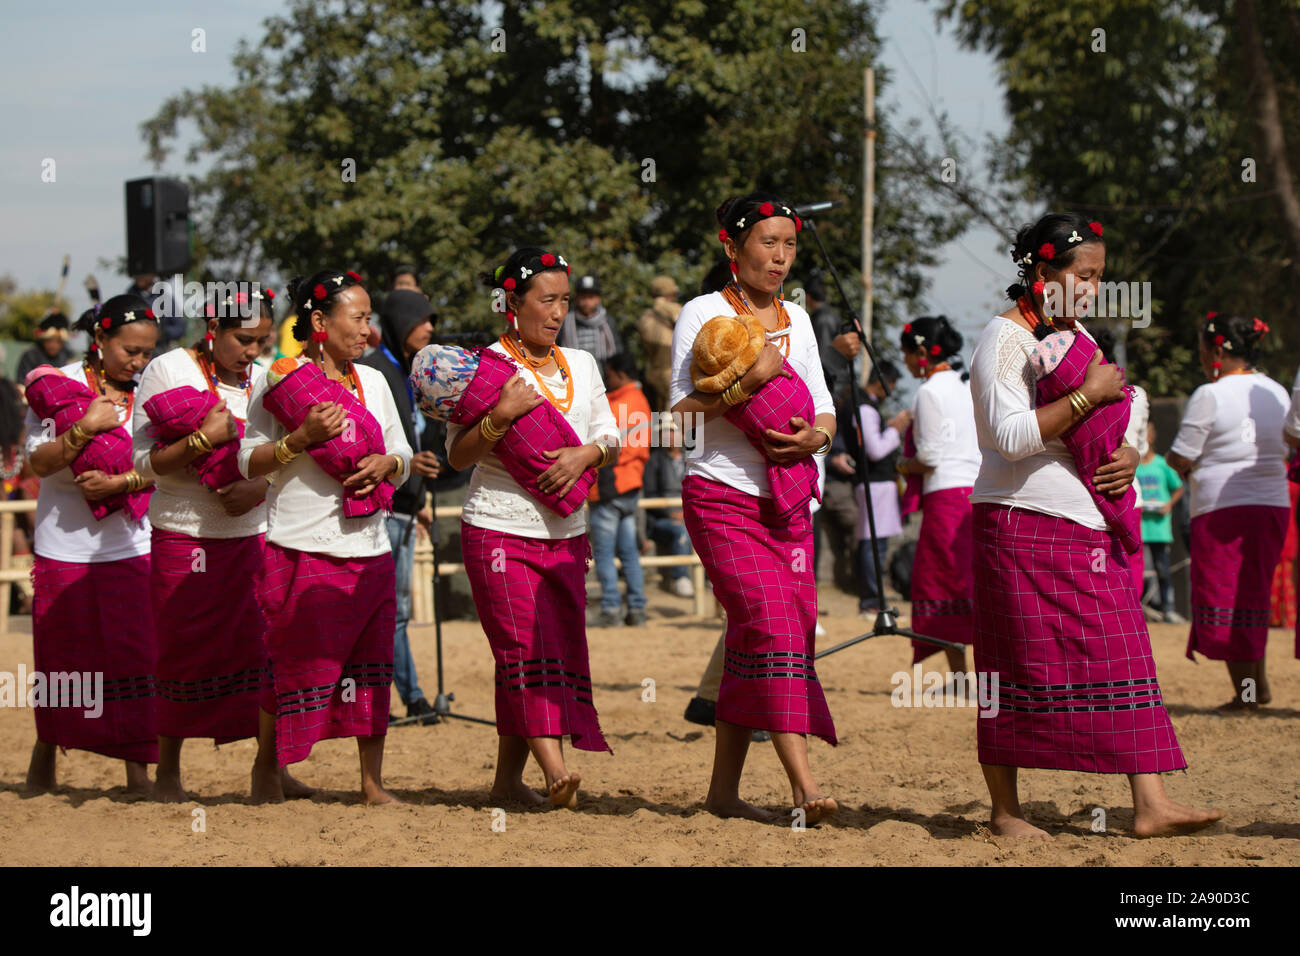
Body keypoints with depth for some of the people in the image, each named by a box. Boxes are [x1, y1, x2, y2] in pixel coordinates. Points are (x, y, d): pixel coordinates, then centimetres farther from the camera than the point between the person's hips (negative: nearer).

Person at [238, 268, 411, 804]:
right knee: (295, 665, 0)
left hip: (368, 548, 5)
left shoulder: (371, 382, 13)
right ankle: (268, 765, 17)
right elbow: (248, 463, -5)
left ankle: (372, 782, 9)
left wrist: (387, 464, -6)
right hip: (301, 548, -5)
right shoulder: (280, 379, -4)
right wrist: (302, 438, -19)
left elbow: (403, 457, 16)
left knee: (371, 664, 2)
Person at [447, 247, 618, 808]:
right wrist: (502, 416, -23)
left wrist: (586, 455, -9)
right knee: (526, 647, -16)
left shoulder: (580, 365, 13)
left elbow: (610, 441, 13)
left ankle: (508, 778, 10)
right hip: (499, 527, -6)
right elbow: (458, 456, -8)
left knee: (561, 651, 2)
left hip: (565, 533, 6)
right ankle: (556, 771, -27)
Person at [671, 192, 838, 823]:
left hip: (787, 502, 6)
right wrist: (749, 381, -23)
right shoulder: (703, 314, -2)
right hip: (722, 497, -6)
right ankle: (802, 783, -24)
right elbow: (680, 409, -11)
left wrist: (816, 437, -7)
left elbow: (825, 410, 15)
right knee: (771, 622, -18)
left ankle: (724, 788, 10)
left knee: (750, 641, 3)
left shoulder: (796, 320, 15)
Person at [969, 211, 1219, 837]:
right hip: (1022, 527, -8)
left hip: (1090, 528, 8)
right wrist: (1089, 394, -21)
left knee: (1122, 660, 0)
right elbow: (1011, 435, -21)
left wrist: (1129, 455, 1)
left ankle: (1150, 805, -3)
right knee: (1023, 668, -3)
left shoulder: (1079, 337, 17)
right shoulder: (1004, 338, -9)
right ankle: (1005, 812, 6)